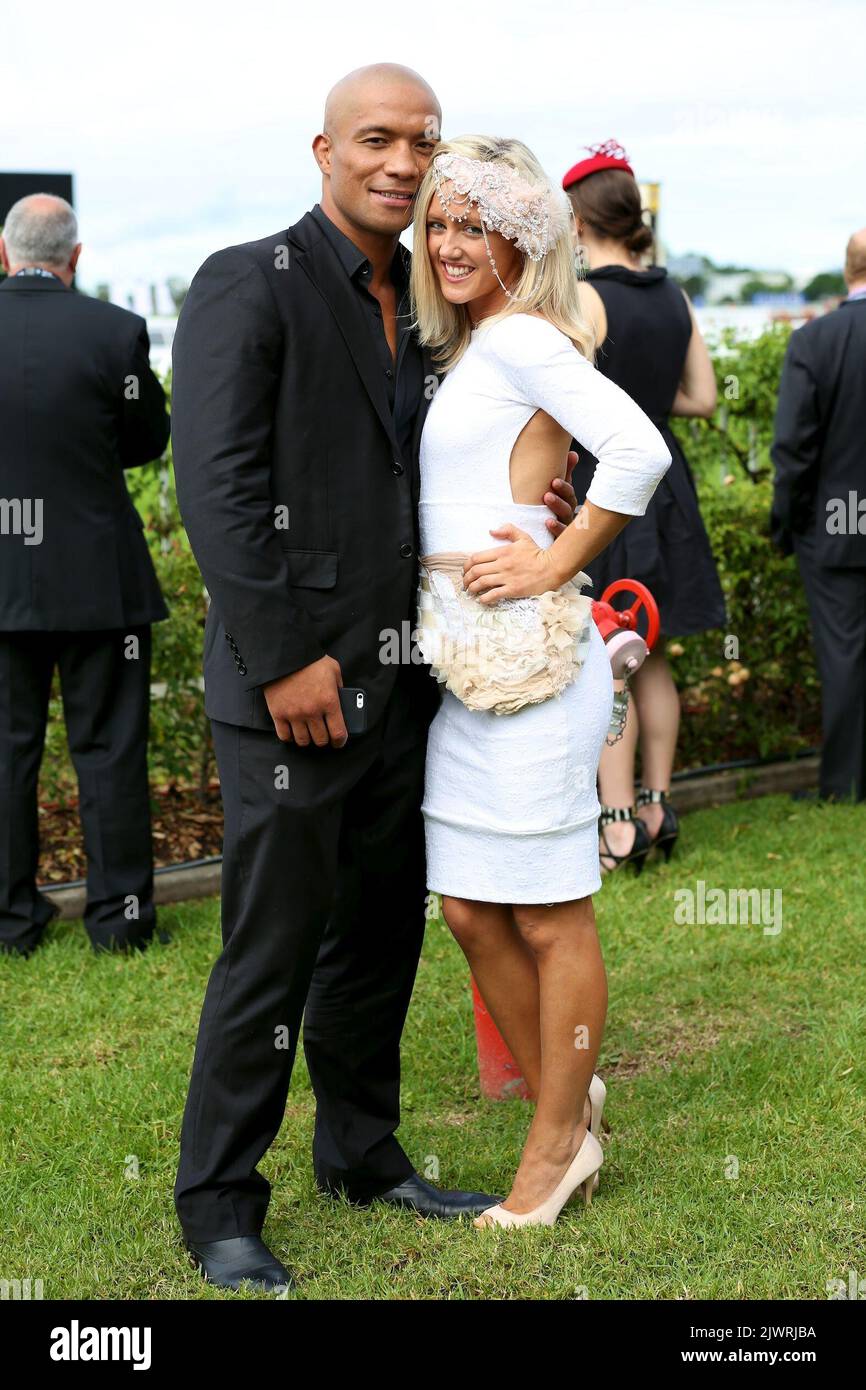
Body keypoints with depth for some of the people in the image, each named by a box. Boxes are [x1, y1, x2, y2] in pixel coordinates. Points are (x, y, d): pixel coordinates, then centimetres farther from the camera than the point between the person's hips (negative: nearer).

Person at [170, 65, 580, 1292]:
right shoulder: (248, 285, -8)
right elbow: (219, 486, -16)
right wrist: (285, 662, -19)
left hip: (406, 682, 7)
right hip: (295, 685, -7)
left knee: (382, 934, 16)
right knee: (273, 951, -1)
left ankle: (363, 1154, 32)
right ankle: (220, 1206, 14)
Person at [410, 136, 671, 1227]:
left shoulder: (520, 337, -10)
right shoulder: (467, 349, 18)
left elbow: (640, 450, -22)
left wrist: (555, 567, -16)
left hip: (527, 653, -9)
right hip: (467, 654, 10)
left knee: (548, 916, 1)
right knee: (473, 912, 12)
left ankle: (556, 1150, 14)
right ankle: (569, 1124, 25)